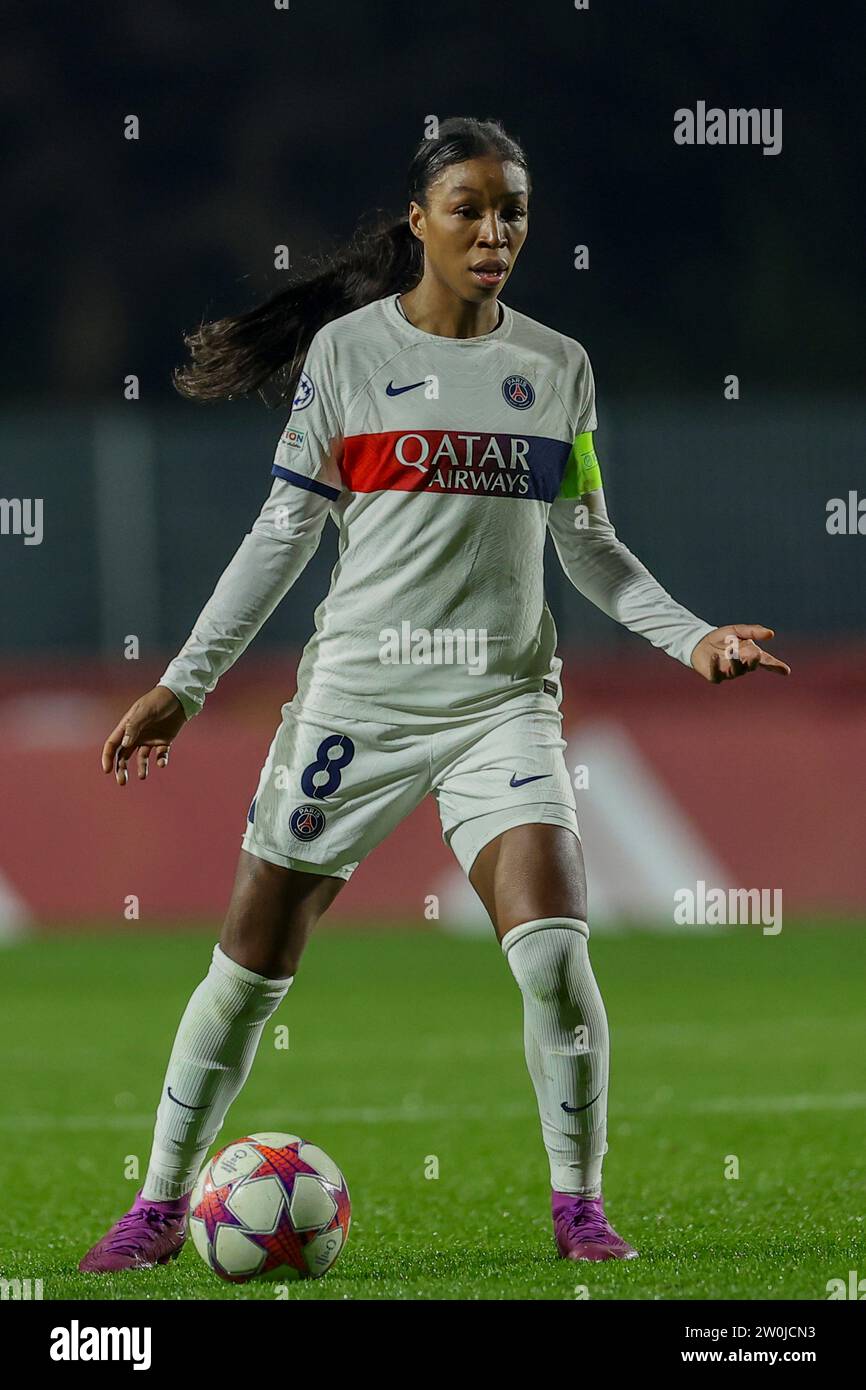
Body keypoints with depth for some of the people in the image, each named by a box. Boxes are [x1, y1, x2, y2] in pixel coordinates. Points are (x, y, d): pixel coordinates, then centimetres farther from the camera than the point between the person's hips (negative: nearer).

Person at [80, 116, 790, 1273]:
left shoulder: (557, 367, 7)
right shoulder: (347, 350, 0)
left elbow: (588, 546, 14)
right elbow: (285, 531, 4)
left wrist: (691, 637, 0)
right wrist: (183, 685, 2)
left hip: (503, 699, 1)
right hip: (356, 690, -1)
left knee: (553, 951, -17)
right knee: (253, 962, 0)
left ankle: (579, 1204, -2)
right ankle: (161, 1203, 14)